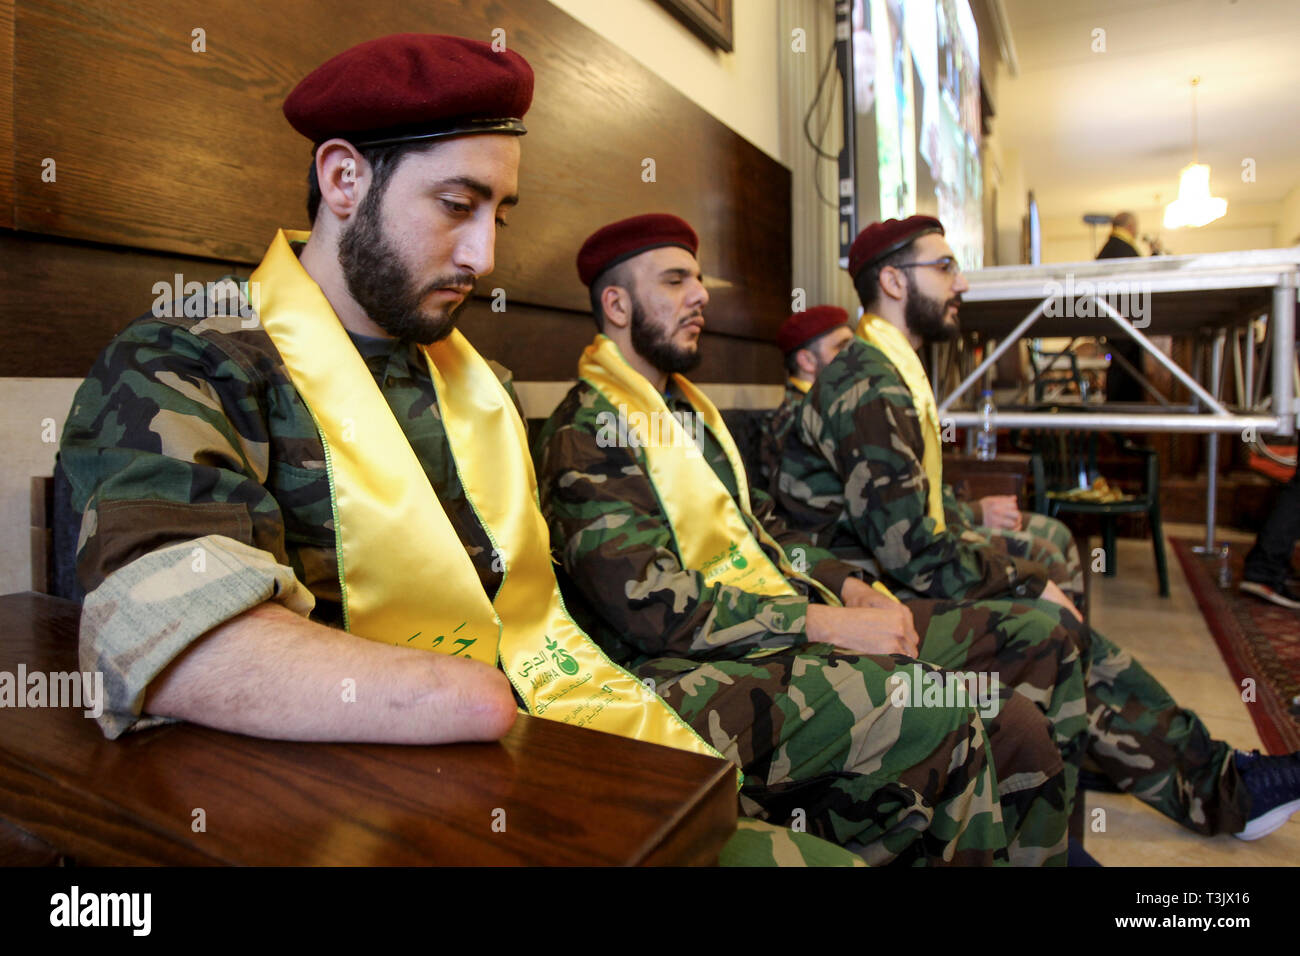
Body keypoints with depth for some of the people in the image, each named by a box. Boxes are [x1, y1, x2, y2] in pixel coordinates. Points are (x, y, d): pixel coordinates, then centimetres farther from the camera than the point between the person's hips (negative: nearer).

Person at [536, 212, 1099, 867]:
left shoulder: (686, 406, 21)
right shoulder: (587, 433, -10)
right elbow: (650, 605, -19)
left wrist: (848, 586, 4)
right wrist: (825, 623, -19)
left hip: (782, 623, 9)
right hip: (699, 669, -9)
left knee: (1037, 644, 2)